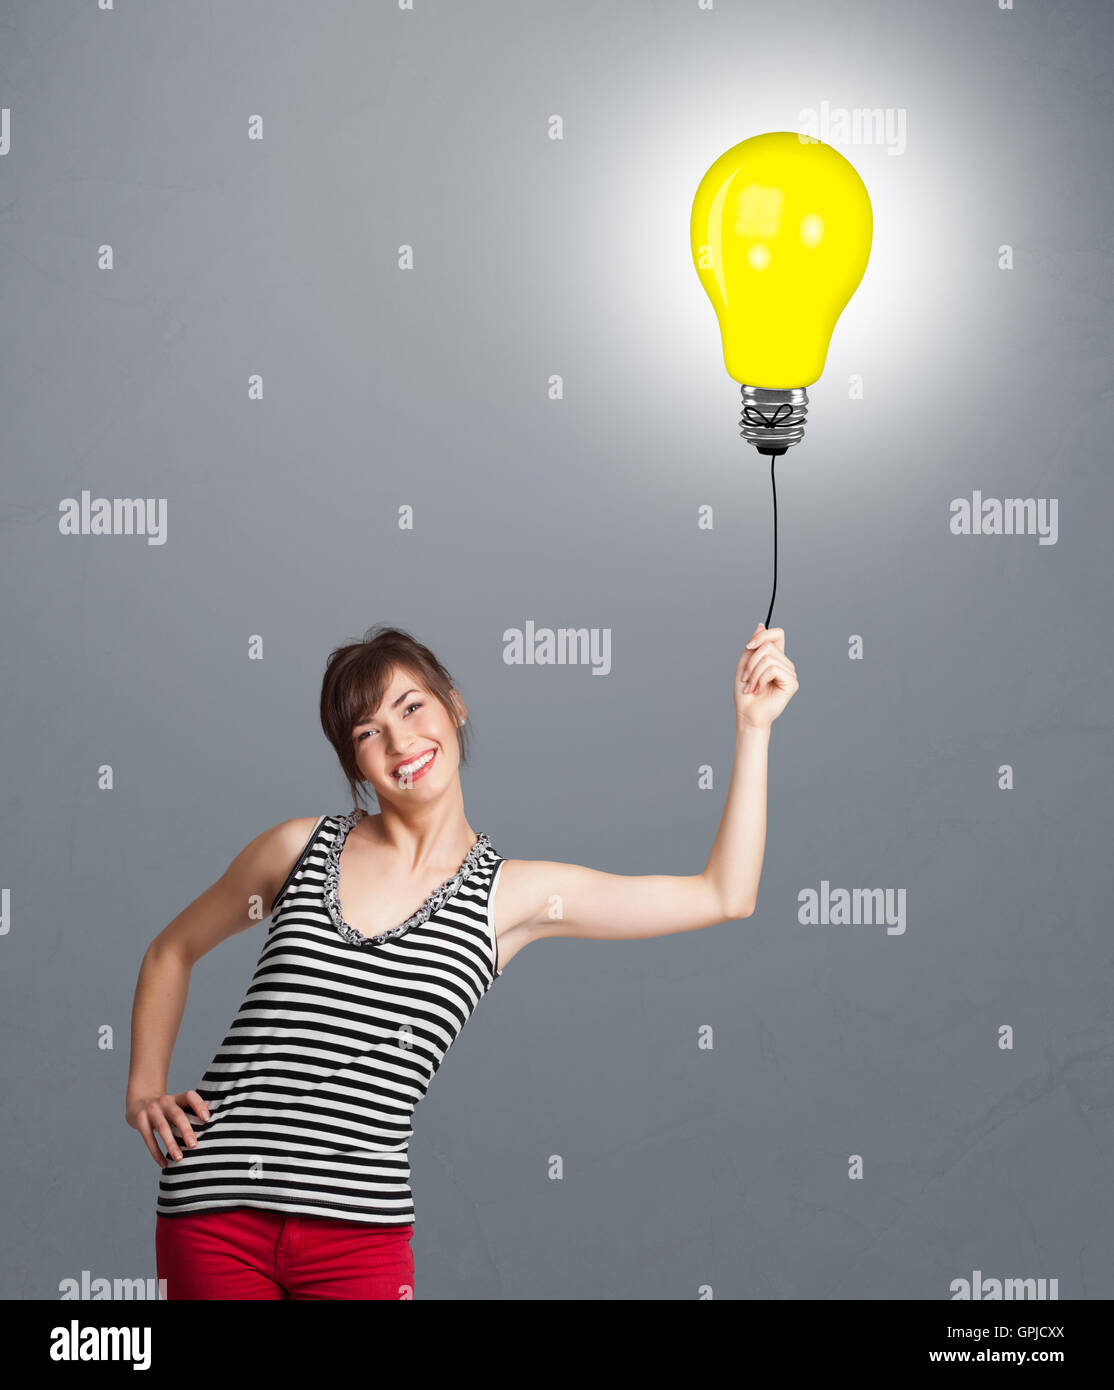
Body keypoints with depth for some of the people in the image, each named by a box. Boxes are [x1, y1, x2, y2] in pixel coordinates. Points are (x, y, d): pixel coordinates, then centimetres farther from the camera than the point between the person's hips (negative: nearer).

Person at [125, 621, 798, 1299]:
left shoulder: (515, 893, 2)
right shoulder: (302, 848, 5)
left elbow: (723, 896, 1)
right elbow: (172, 951, 21)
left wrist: (754, 726, 0)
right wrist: (145, 1090, 9)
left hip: (360, 1233, 0)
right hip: (214, 1217, 1)